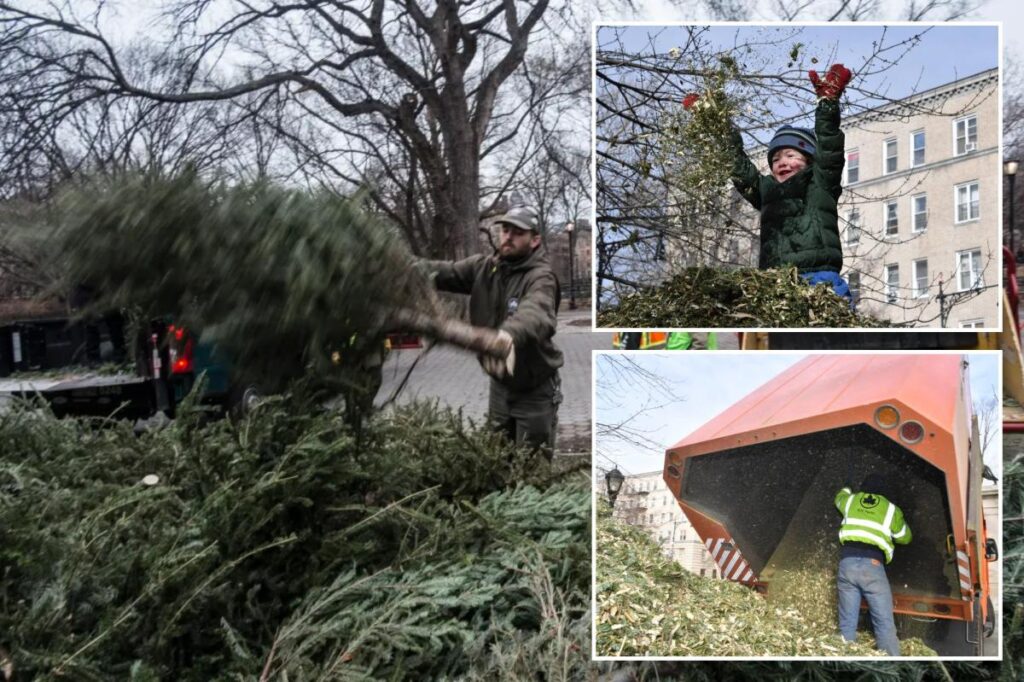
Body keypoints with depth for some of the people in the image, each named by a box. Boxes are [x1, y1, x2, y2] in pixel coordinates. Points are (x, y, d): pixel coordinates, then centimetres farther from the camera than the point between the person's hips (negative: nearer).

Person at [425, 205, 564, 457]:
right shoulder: (483, 266, -2)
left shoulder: (540, 277, -23)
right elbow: (446, 272, -15)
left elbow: (536, 314, -44)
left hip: (535, 391, -6)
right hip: (499, 384, 6)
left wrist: (509, 334, -66)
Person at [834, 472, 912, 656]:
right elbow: (905, 538, 28)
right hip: (872, 565, -2)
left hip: (847, 563, 2)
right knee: (884, 623, -2)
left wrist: (847, 490, 67)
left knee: (847, 623, 5)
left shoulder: (851, 501, 20)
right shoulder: (891, 509, 15)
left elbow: (839, 497, 45)